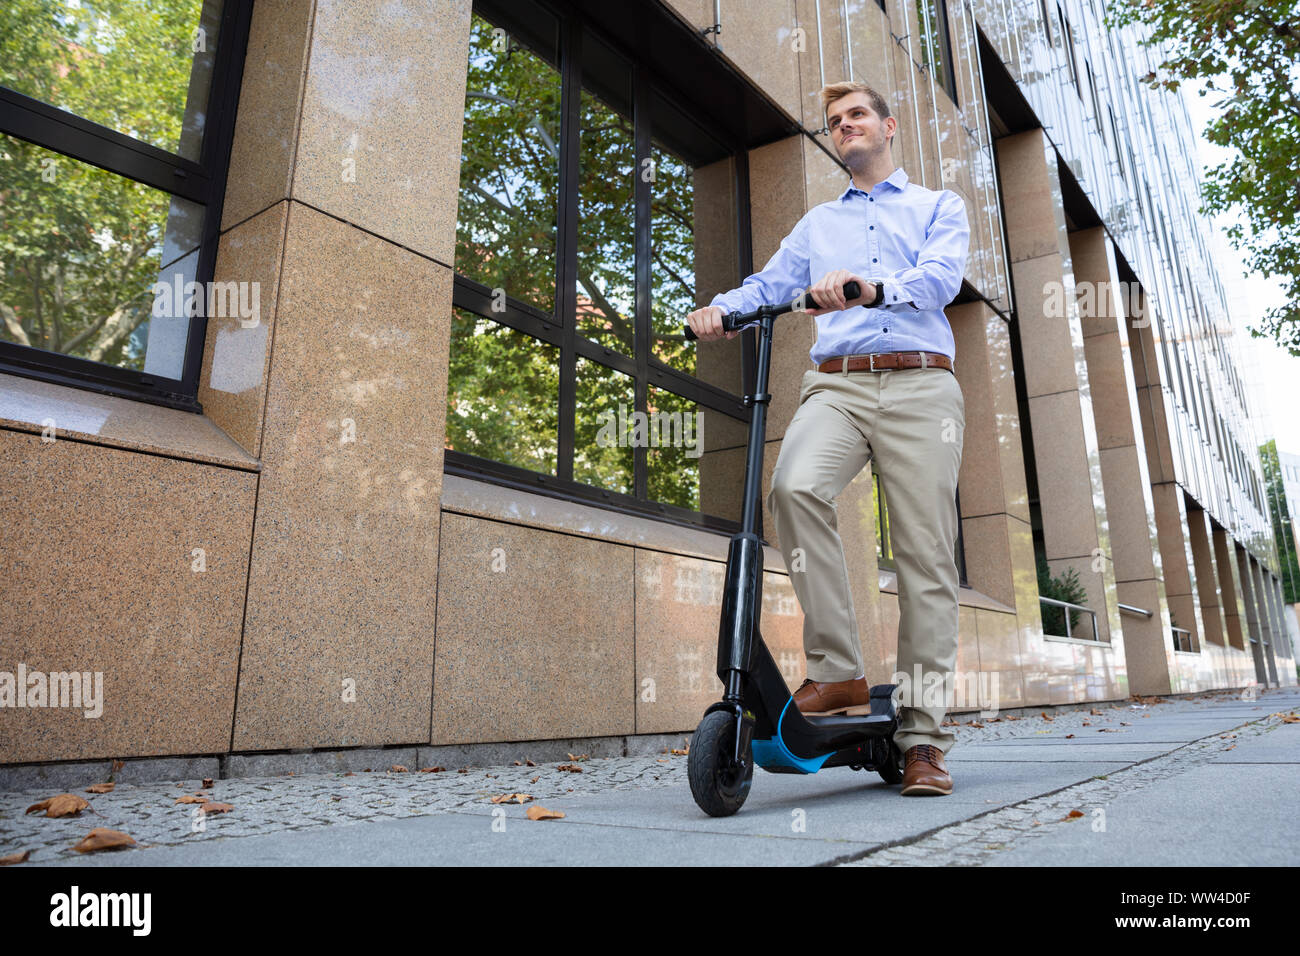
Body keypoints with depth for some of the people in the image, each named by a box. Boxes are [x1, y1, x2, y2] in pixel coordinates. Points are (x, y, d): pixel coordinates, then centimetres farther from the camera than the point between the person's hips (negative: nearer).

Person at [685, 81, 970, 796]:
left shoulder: (939, 206, 20)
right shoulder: (816, 223, 31)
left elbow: (940, 277, -1)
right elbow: (770, 284, 16)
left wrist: (872, 287, -23)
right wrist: (721, 308, -7)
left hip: (919, 384, -1)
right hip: (835, 384, 2)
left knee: (925, 556, -8)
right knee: (795, 485, -30)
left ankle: (922, 738, -2)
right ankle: (837, 671, -21)